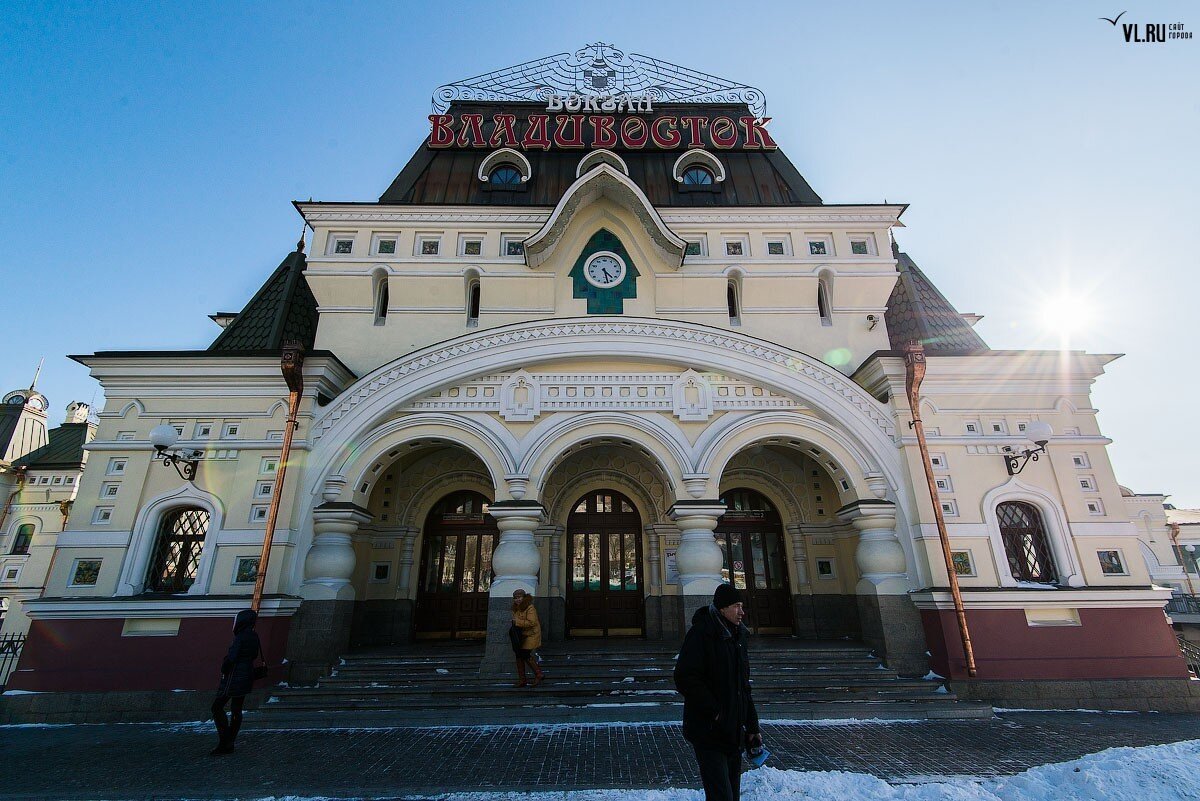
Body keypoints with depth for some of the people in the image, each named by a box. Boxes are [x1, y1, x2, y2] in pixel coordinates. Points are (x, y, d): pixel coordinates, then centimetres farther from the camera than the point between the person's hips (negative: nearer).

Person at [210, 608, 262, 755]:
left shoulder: (241, 637, -19)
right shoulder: (254, 636, 7)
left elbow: (231, 658, -23)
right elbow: (255, 655, 16)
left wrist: (223, 670, -6)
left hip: (234, 677, -8)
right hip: (247, 675, 8)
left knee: (217, 707, 3)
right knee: (236, 709, 13)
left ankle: (224, 742, 2)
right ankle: (229, 744, 18)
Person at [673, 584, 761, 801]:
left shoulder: (738, 638, 11)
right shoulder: (701, 634, -15)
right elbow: (685, 679, -20)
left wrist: (752, 728, 14)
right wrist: (715, 712, -19)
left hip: (734, 733, 8)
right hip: (708, 732, -8)